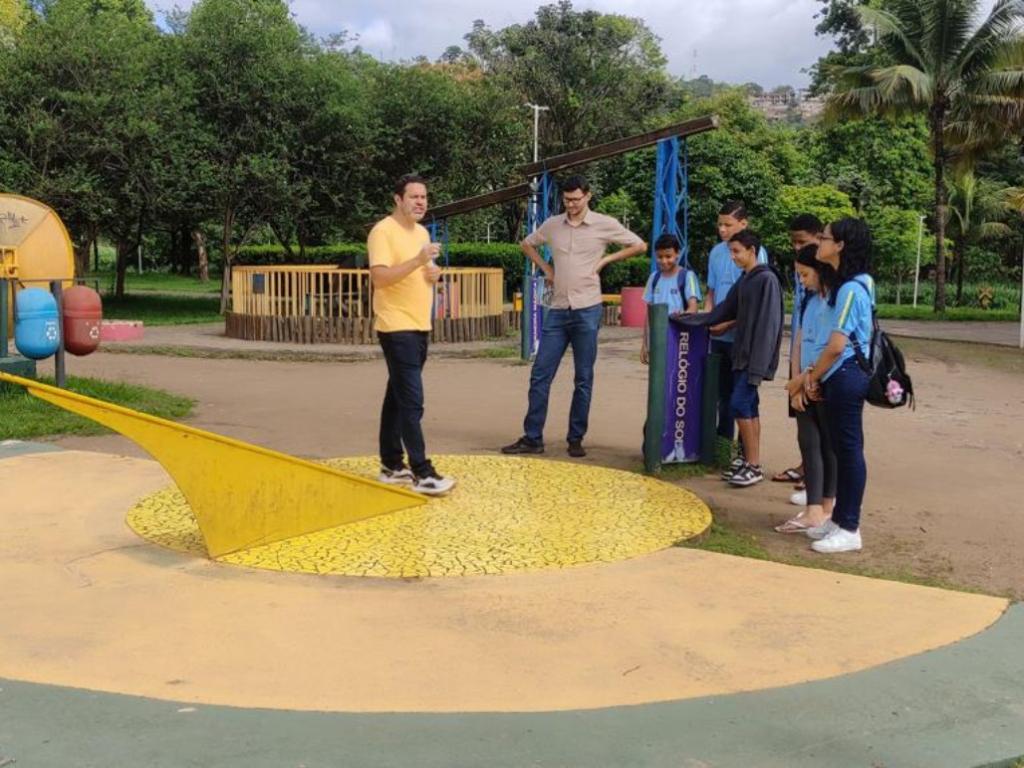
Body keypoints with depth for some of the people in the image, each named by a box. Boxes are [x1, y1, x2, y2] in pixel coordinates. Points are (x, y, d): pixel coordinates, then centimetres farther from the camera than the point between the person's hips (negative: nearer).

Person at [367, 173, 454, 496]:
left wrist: (433, 273, 3)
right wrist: (418, 260, -29)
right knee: (412, 401, -11)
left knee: (398, 397, 13)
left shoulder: (422, 232, 16)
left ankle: (391, 465, 20)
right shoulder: (383, 231, -11)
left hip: (420, 326, 9)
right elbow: (379, 277, -22)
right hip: (397, 328, -9)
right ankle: (421, 472, -10)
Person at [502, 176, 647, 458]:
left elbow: (639, 245, 3)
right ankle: (532, 438, 9)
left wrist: (605, 259, -3)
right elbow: (527, 244, 24)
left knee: (584, 379, 4)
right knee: (540, 375, 2)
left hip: (587, 310, -3)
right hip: (557, 310, 3)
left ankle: (576, 440, 13)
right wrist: (546, 268, 10)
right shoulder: (552, 225, 7)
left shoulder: (604, 224, -3)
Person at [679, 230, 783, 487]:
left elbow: (768, 326, -17)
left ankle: (754, 466, -5)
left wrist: (757, 364, -22)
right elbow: (723, 312, 22)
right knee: (748, 407, 8)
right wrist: (688, 319, 20)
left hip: (754, 357, -8)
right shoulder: (743, 281, 15)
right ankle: (750, 463, 12)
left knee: (739, 404, -11)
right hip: (741, 354, 8)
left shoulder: (767, 280, -12)